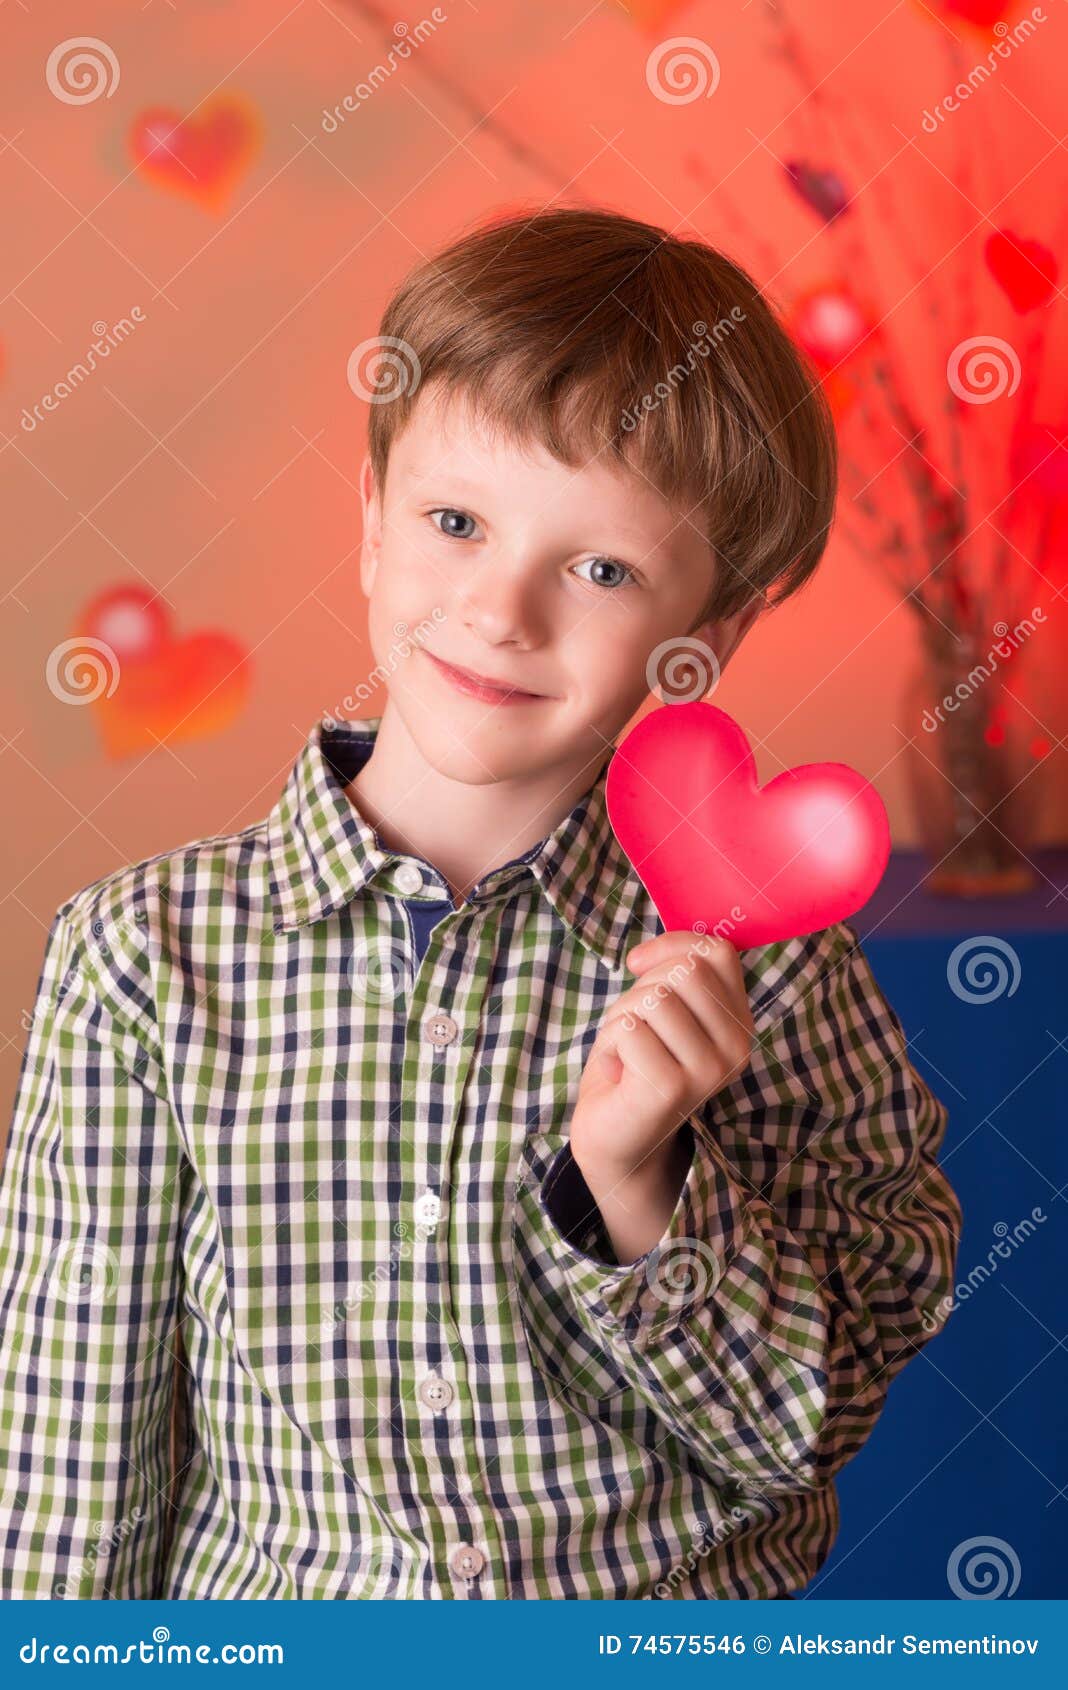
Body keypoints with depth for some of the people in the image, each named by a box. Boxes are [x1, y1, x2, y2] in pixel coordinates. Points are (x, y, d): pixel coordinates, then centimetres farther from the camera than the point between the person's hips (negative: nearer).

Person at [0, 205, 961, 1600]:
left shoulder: (761, 960, -6)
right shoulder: (146, 953, -7)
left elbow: (805, 1438, -4)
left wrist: (638, 1189, -17)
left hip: (682, 1599, 1)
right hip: (260, 1600, 0)